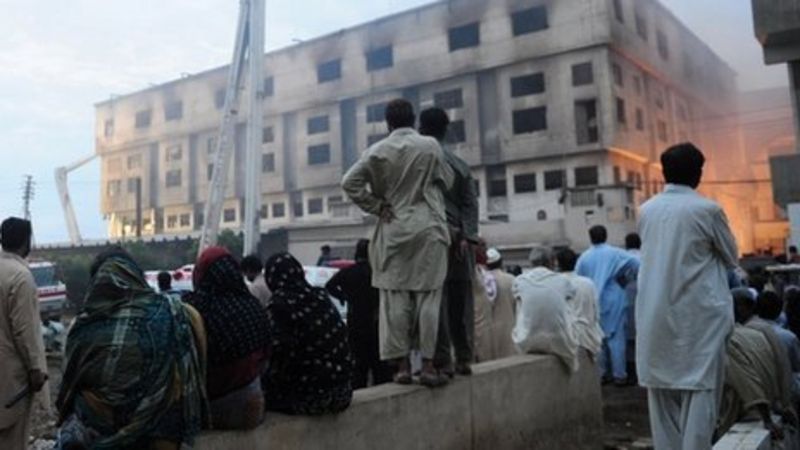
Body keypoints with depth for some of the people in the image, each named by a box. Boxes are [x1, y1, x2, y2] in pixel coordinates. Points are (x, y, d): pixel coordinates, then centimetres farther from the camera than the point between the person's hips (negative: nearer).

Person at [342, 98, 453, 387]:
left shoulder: (377, 151, 2)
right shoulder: (430, 147, 0)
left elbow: (350, 183, -3)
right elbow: (447, 181, 8)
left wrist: (377, 207, 3)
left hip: (393, 231, 1)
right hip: (428, 228, -1)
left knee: (396, 298, 4)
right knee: (428, 296, 1)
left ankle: (402, 365, 6)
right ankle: (428, 365, 2)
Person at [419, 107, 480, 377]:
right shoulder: (461, 163, 16)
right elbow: (471, 204, 5)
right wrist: (467, 237, -2)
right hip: (458, 239, 5)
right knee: (460, 301, 8)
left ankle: (443, 361, -5)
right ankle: (464, 359, 11)